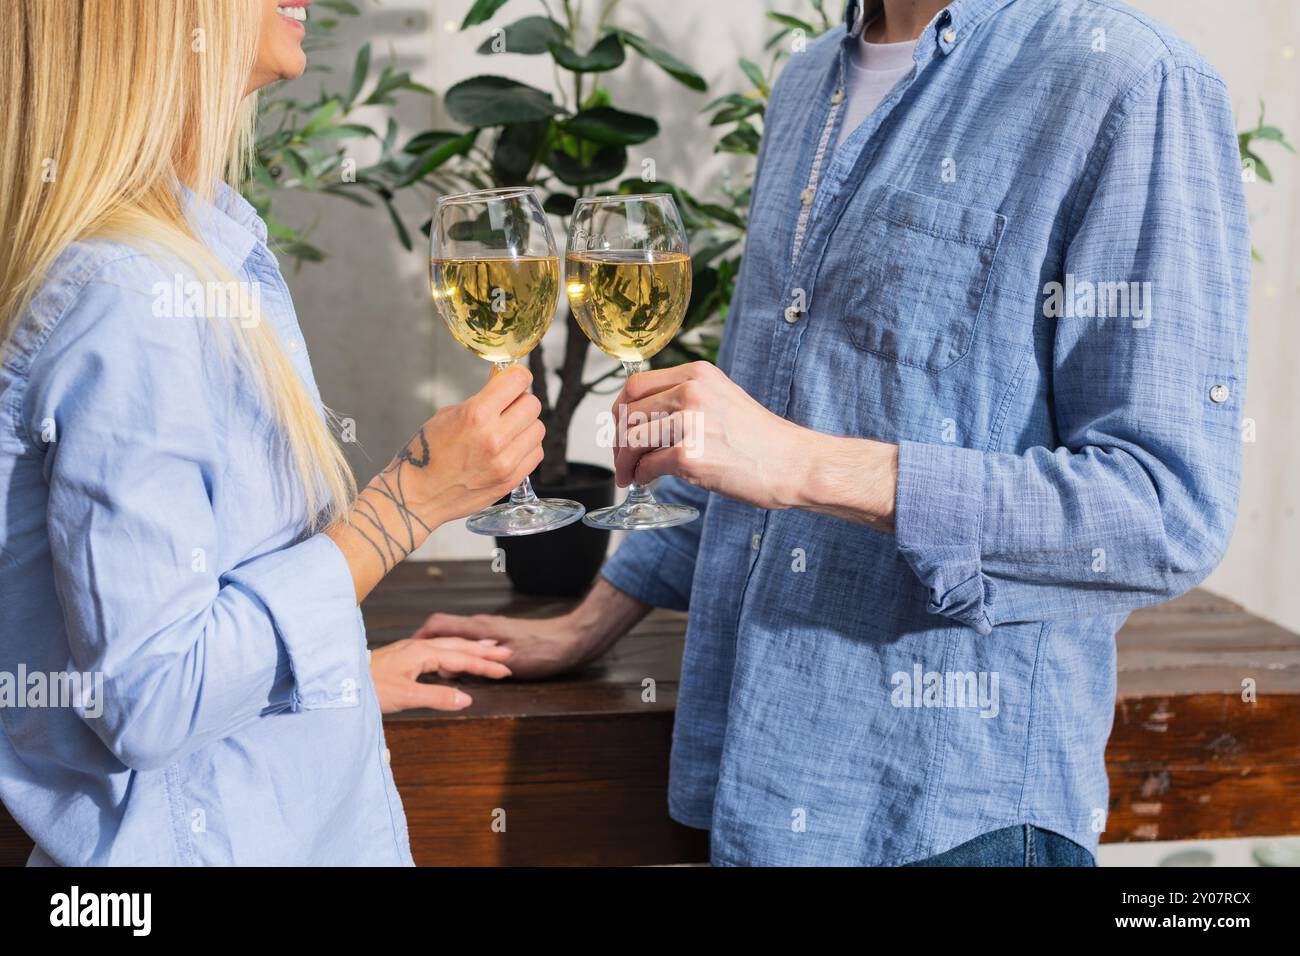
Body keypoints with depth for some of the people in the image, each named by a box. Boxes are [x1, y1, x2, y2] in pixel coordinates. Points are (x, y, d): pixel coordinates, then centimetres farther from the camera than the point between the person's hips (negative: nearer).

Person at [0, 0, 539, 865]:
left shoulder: (214, 236, 5)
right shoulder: (128, 296, -25)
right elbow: (151, 701, -25)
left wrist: (347, 674, 14)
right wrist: (412, 500, -23)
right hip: (197, 836, -9)